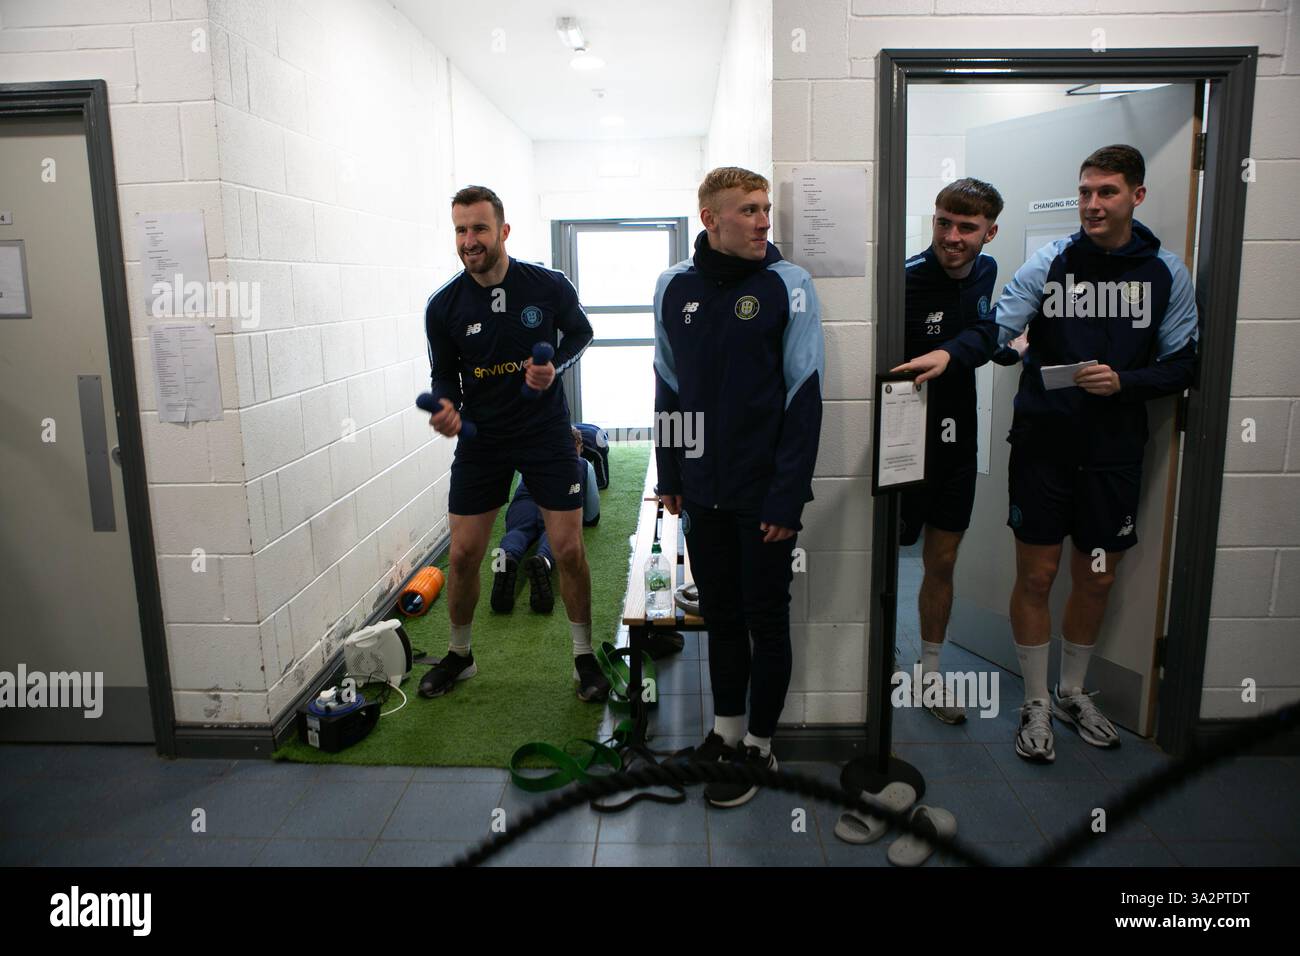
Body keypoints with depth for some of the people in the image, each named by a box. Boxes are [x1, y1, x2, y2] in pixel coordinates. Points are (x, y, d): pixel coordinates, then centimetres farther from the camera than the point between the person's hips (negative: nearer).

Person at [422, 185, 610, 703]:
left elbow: (580, 333, 7)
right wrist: (446, 406, -18)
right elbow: (444, 374, 4)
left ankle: (584, 656, 20)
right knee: (463, 554, 4)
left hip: (546, 434, -1)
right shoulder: (443, 305, -8)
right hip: (481, 439, 2)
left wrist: (554, 368, -12)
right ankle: (459, 655, 29)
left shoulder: (549, 286, -12)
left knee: (569, 549, -1)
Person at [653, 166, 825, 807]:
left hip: (765, 492, -4)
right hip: (703, 490, 4)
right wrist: (670, 474, 10)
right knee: (719, 615, 16)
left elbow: (805, 393, -10)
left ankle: (758, 746, 25)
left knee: (766, 621, 9)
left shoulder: (788, 284, -8)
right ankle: (724, 732, 33)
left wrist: (789, 493, -14)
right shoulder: (675, 286, 4)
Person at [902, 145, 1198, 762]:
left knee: (1096, 580, 12)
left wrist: (1123, 382, -14)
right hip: (1042, 444, -2)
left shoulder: (1165, 272, 2)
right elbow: (994, 330, -13)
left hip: (1115, 451, 2)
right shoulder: (1050, 260, -2)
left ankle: (1072, 692, 35)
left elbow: (1181, 364, 4)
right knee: (1036, 575, 3)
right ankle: (1037, 704, 22)